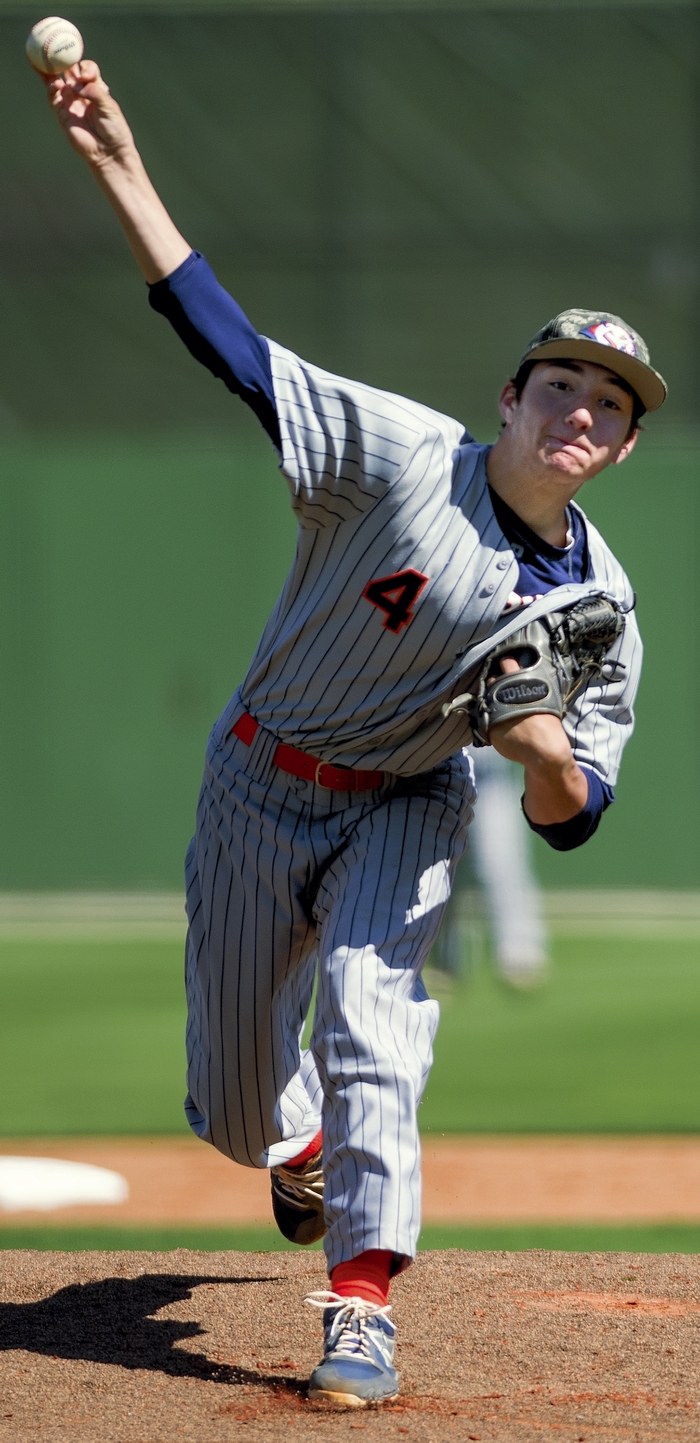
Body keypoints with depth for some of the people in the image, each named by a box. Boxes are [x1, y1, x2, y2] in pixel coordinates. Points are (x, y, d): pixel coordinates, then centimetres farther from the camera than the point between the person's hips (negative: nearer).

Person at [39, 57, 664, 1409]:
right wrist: (120, 170, -38)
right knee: (234, 1104, 9)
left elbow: (572, 819, -5)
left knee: (372, 1021, -27)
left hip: (406, 809, 1)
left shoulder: (600, 601, -12)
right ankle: (305, 1150, 47)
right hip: (262, 789, -1)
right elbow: (229, 339, -28)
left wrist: (547, 751, -30)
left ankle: (362, 1307, -21)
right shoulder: (402, 455, -21)